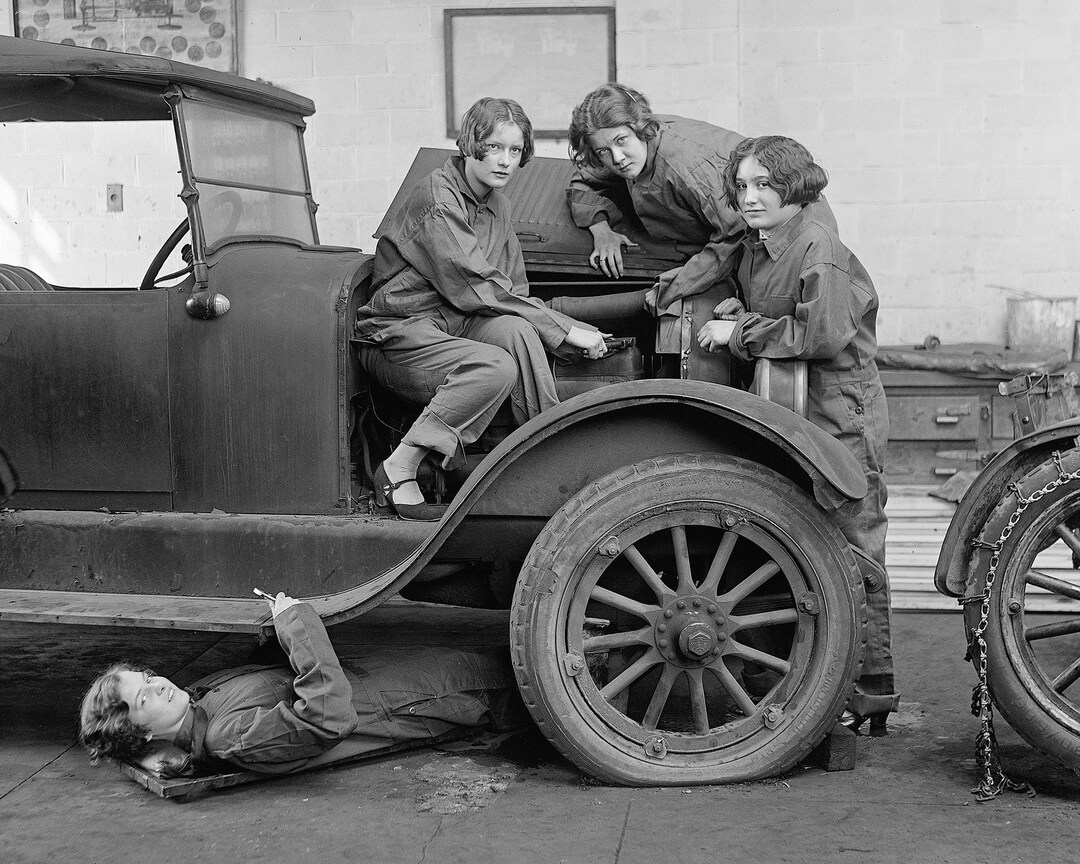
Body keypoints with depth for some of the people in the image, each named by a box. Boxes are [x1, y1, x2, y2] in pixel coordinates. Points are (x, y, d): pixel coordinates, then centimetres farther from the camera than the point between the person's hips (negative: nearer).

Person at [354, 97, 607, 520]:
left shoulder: (495, 201, 13)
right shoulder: (437, 200, -15)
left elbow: (512, 290, 14)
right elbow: (477, 290, -21)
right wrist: (566, 330, -20)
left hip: (453, 324, 7)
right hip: (396, 334, -7)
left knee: (515, 331, -25)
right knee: (497, 369, -31)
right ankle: (398, 472, -22)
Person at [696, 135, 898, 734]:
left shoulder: (817, 247, -16)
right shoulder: (755, 246, 11)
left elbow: (823, 335, -23)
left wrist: (740, 331, -17)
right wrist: (738, 312, 2)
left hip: (841, 415, -9)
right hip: (792, 415, 9)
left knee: (854, 550, -3)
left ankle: (873, 689, 5)